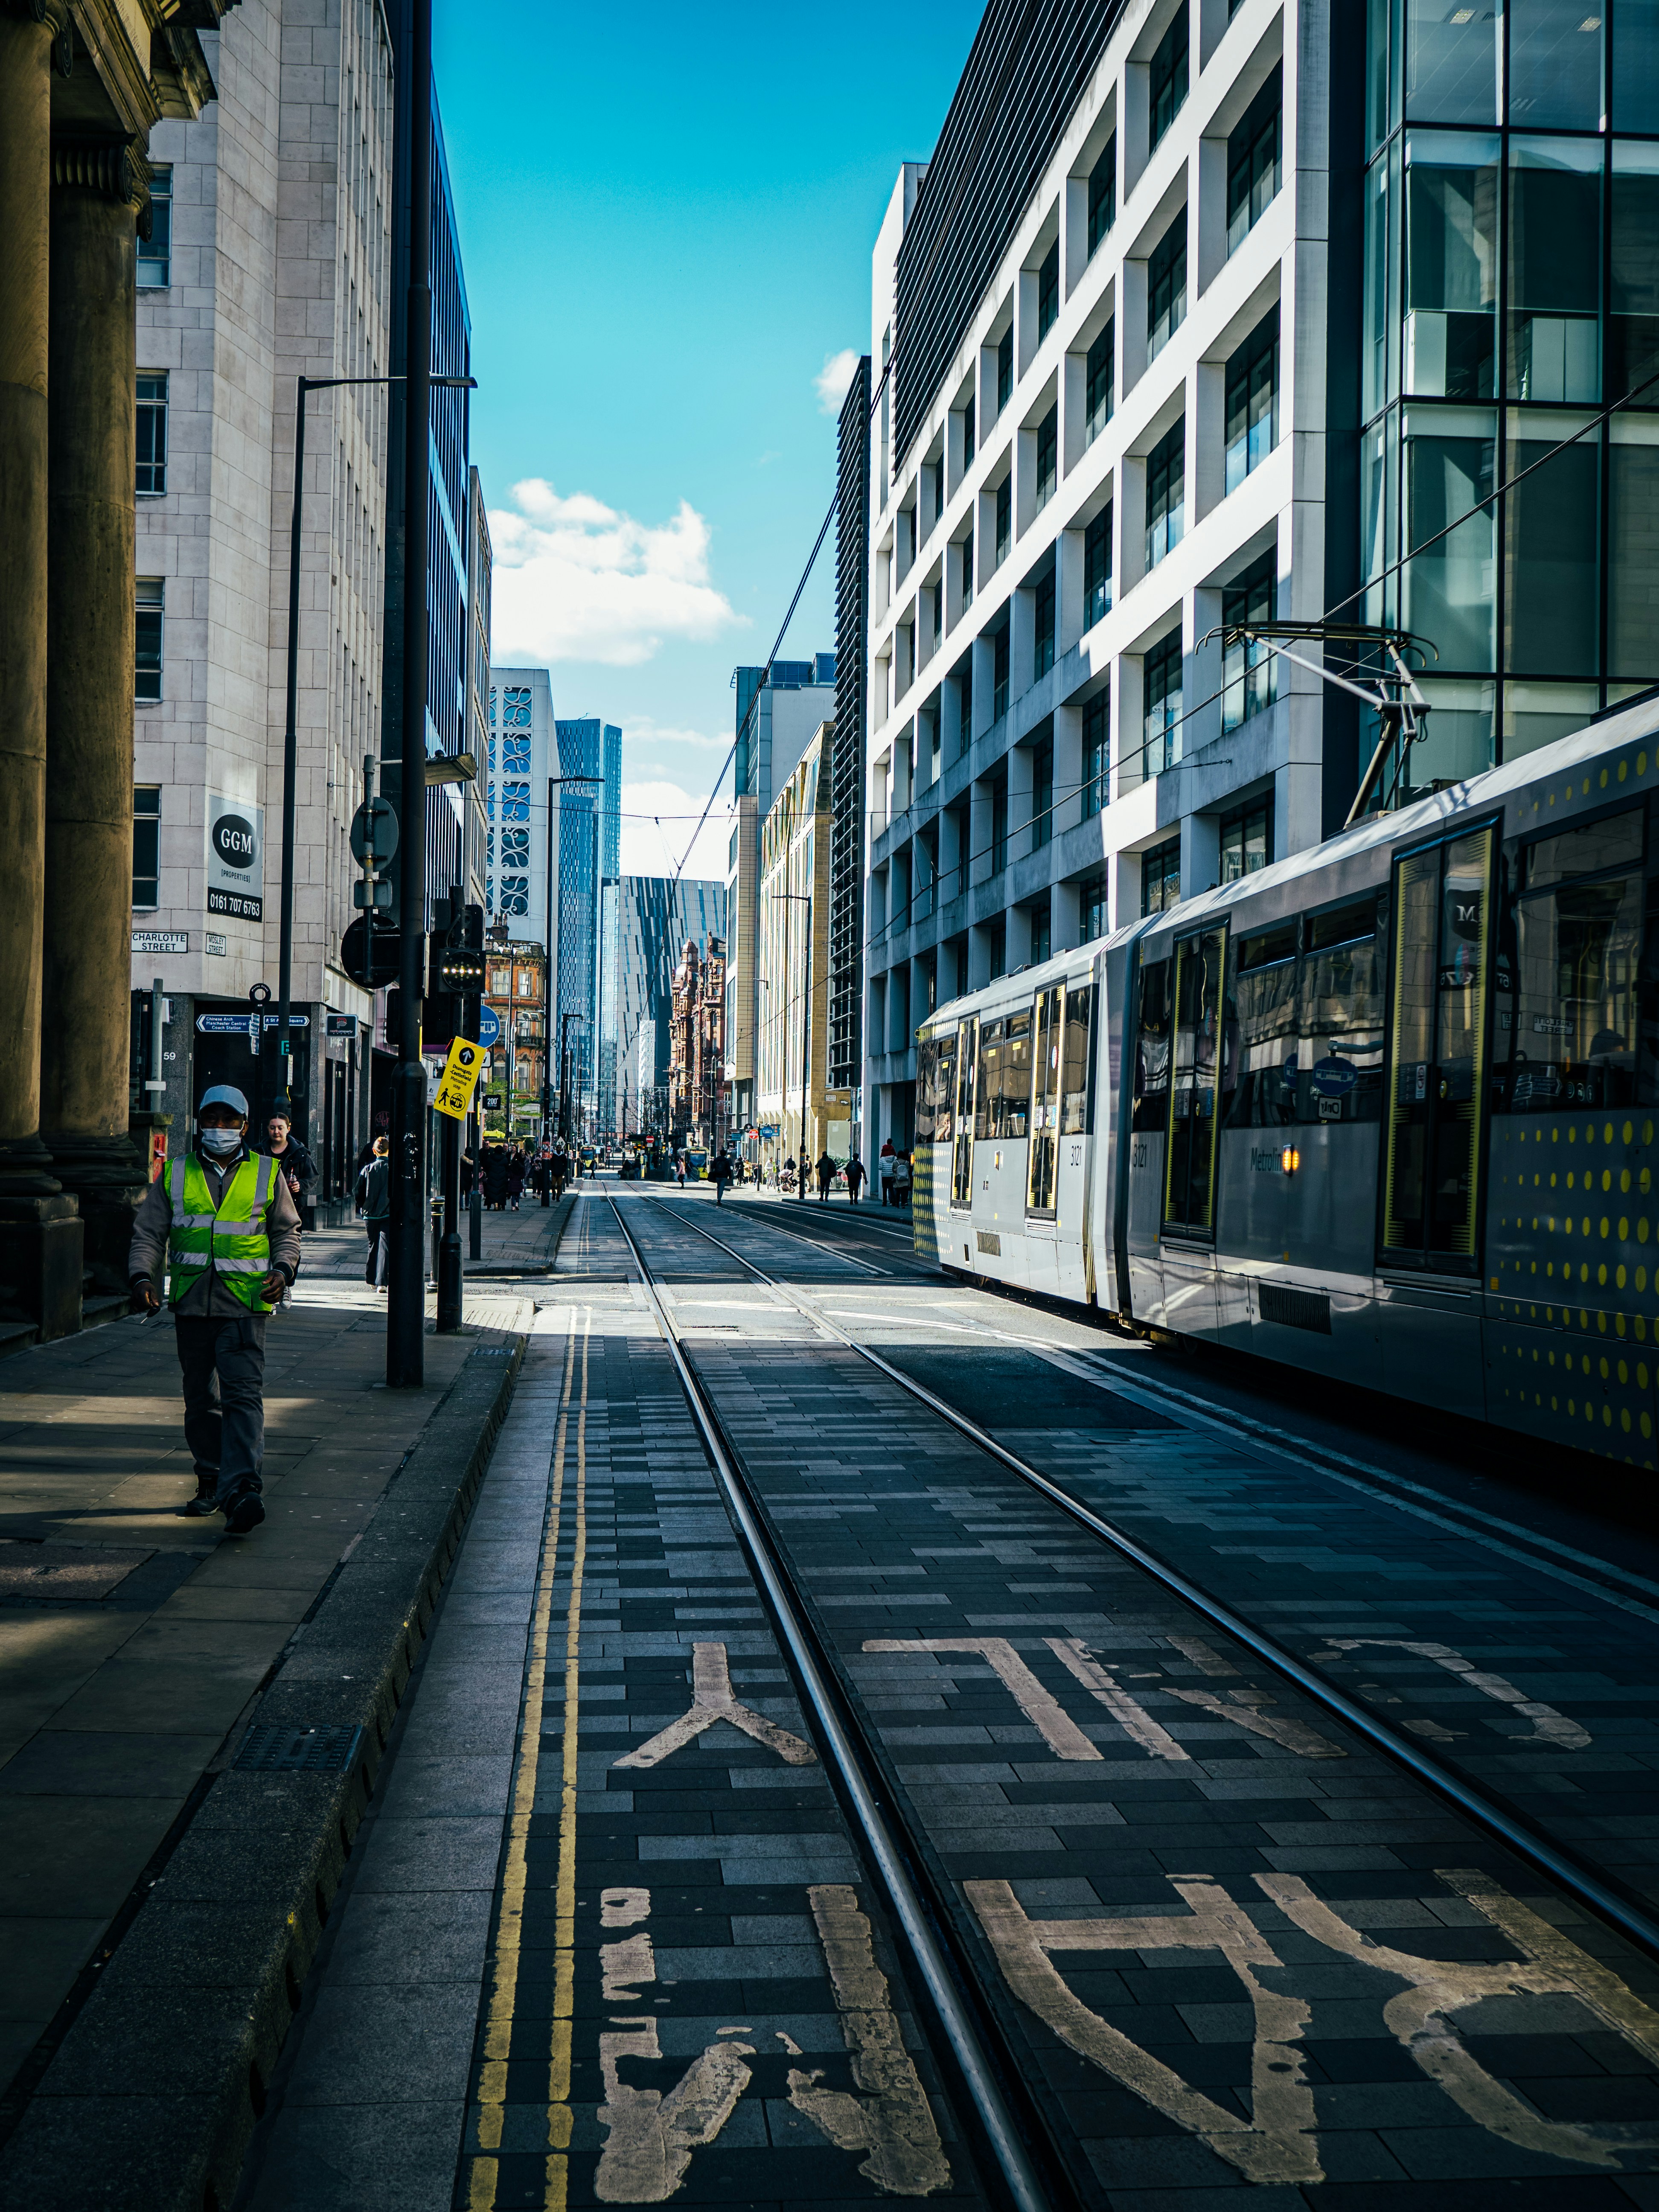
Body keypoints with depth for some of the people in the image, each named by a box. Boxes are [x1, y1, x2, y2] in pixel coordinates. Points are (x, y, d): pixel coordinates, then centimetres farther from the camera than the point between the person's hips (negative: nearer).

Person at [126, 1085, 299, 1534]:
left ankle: (241, 1489, -23)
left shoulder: (266, 1173, 7)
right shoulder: (175, 1174, 9)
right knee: (201, 1398, 11)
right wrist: (142, 1276, -7)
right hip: (191, 1302, 3)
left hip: (244, 1303, -3)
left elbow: (287, 1230, 15)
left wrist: (283, 1269, -3)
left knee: (243, 1395, -14)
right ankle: (211, 1481, 25)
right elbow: (148, 1232, 9)